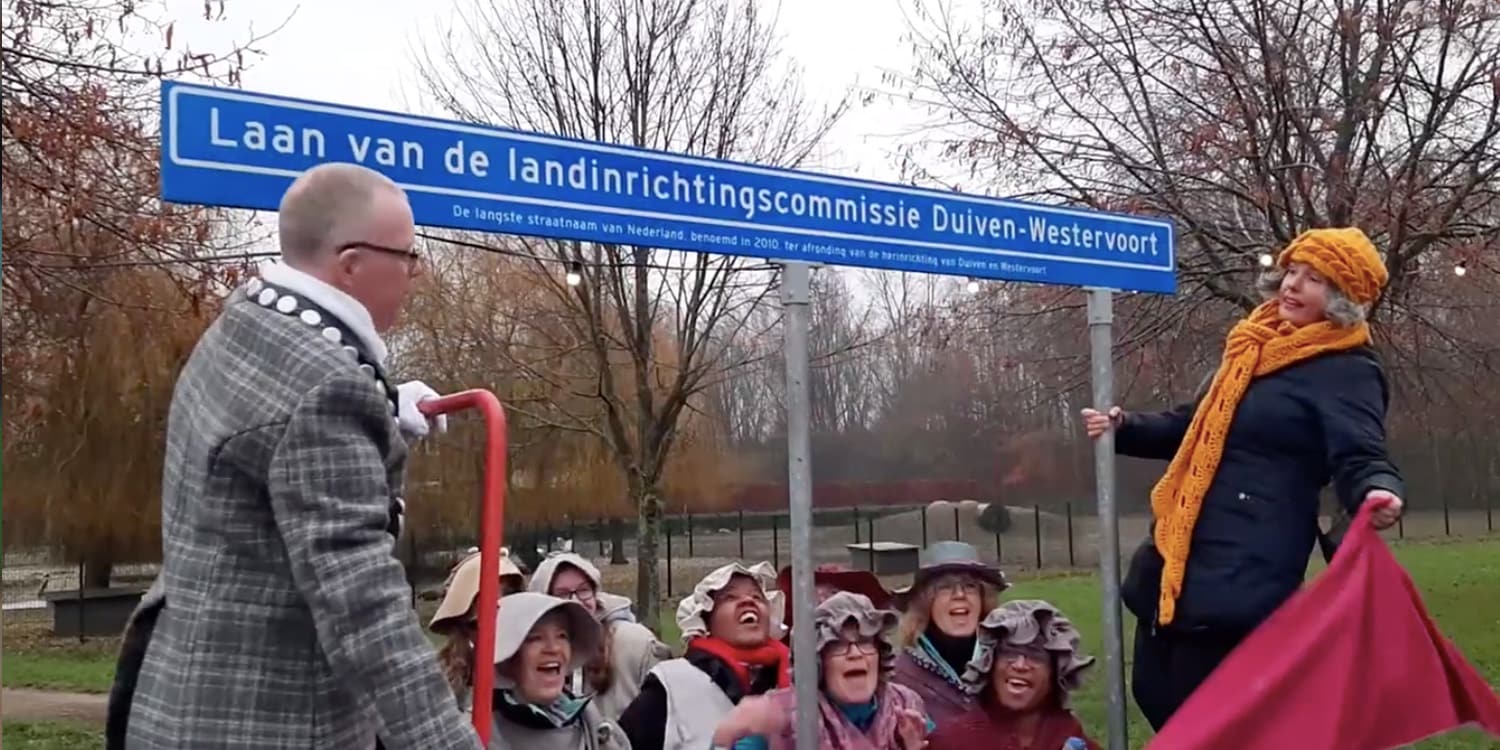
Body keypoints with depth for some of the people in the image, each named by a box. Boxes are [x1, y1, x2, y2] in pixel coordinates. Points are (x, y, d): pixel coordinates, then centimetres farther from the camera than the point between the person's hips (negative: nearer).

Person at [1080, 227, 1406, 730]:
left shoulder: (1346, 372, -7)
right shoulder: (1254, 350, 17)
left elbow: (1359, 457, -21)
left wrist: (1378, 491, -43)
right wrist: (1124, 428, 18)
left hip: (1246, 575, -9)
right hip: (1178, 563, 9)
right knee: (1157, 695, 14)